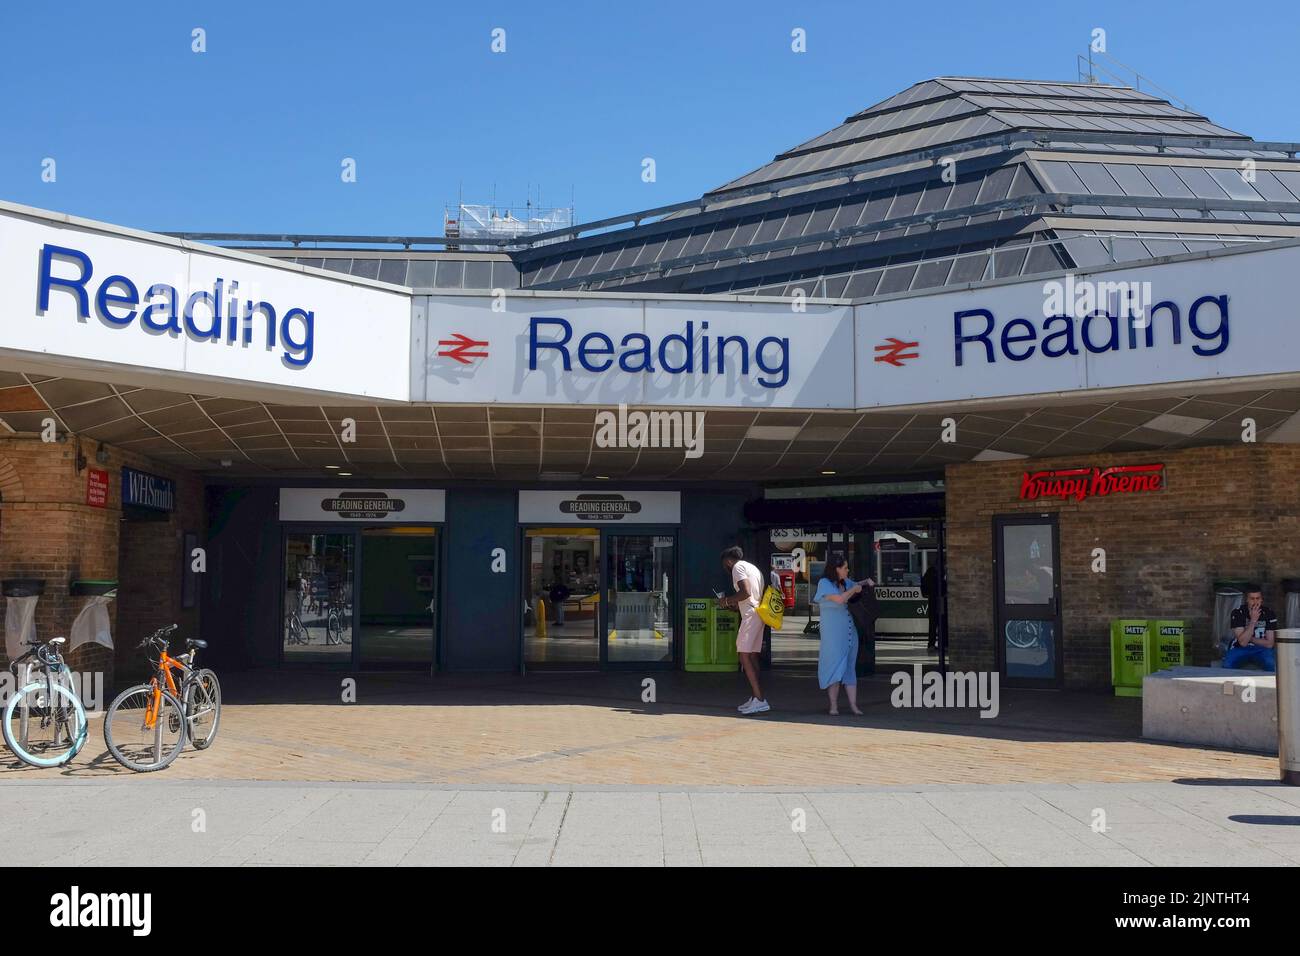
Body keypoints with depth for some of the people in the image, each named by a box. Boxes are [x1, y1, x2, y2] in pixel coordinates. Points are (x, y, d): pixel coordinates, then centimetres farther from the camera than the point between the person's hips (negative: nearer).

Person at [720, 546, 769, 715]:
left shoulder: (738, 567, -5)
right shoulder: (752, 567, 24)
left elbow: (746, 592, -19)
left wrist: (727, 600, -5)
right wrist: (735, 606, 27)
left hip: (750, 615, -10)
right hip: (758, 613, 10)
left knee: (744, 655, -12)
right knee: (752, 656, 12)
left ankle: (759, 699, -18)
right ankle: (755, 698, 14)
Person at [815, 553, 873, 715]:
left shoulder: (844, 582, 10)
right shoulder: (824, 583, -11)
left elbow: (856, 585, 31)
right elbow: (840, 599, -24)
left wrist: (867, 582, 9)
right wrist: (854, 589, -9)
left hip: (849, 632, 7)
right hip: (833, 635, -7)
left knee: (850, 668, 7)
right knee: (834, 668, -5)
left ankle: (853, 705, 9)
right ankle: (834, 706, 3)